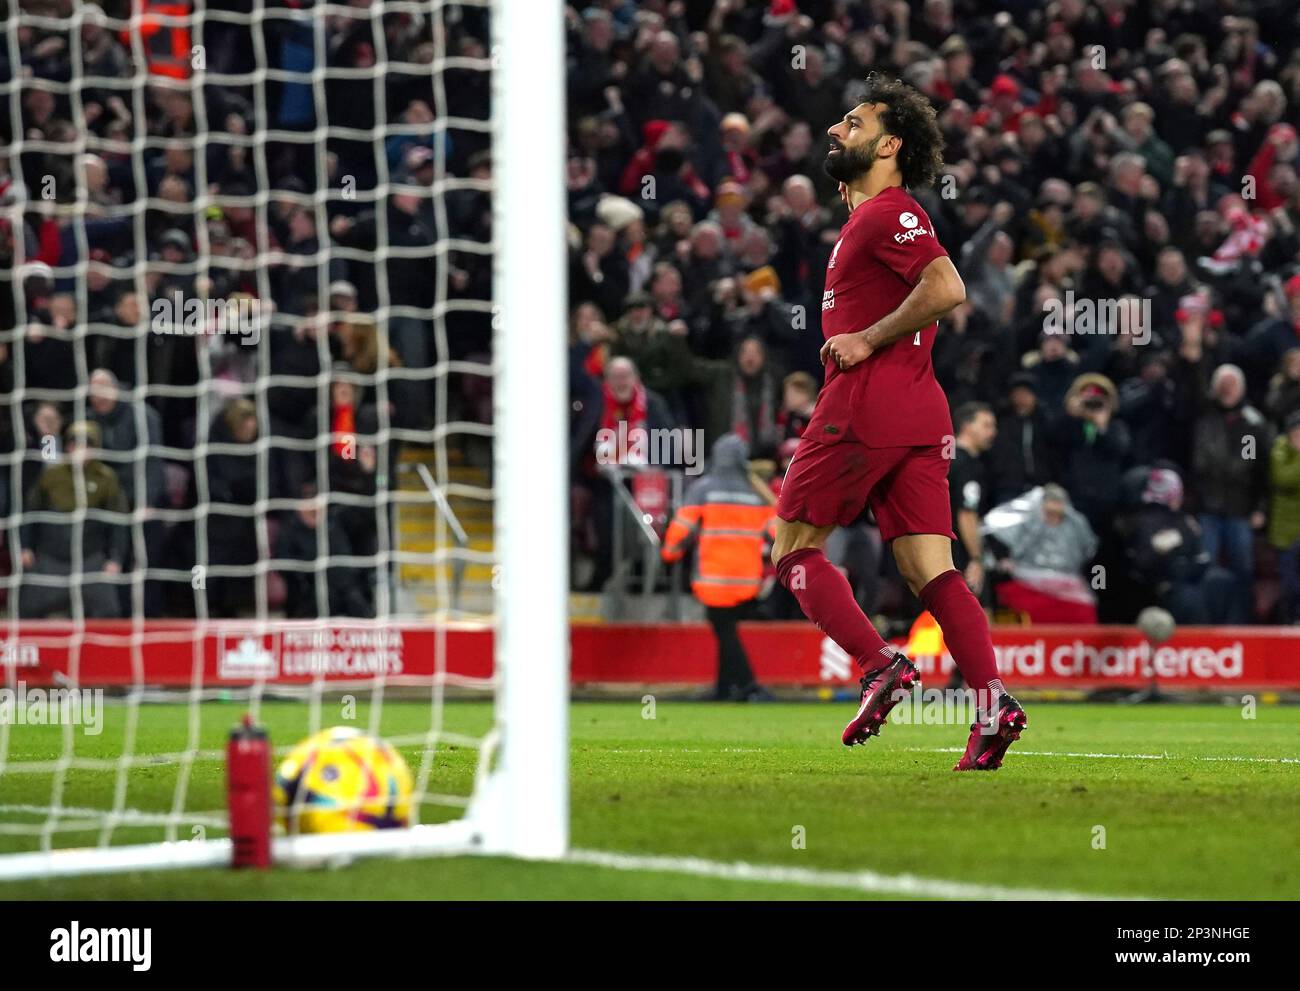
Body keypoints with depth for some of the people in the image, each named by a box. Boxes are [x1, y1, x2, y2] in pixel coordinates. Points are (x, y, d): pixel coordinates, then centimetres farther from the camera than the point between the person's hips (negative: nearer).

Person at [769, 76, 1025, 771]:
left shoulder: (888, 213, -8)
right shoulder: (867, 217, 23)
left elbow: (946, 289, -22)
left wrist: (868, 340, -15)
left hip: (864, 406, -9)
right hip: (917, 416, 9)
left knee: (794, 549, 1)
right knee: (929, 570, 0)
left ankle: (880, 665, -12)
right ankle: (992, 701, -13)